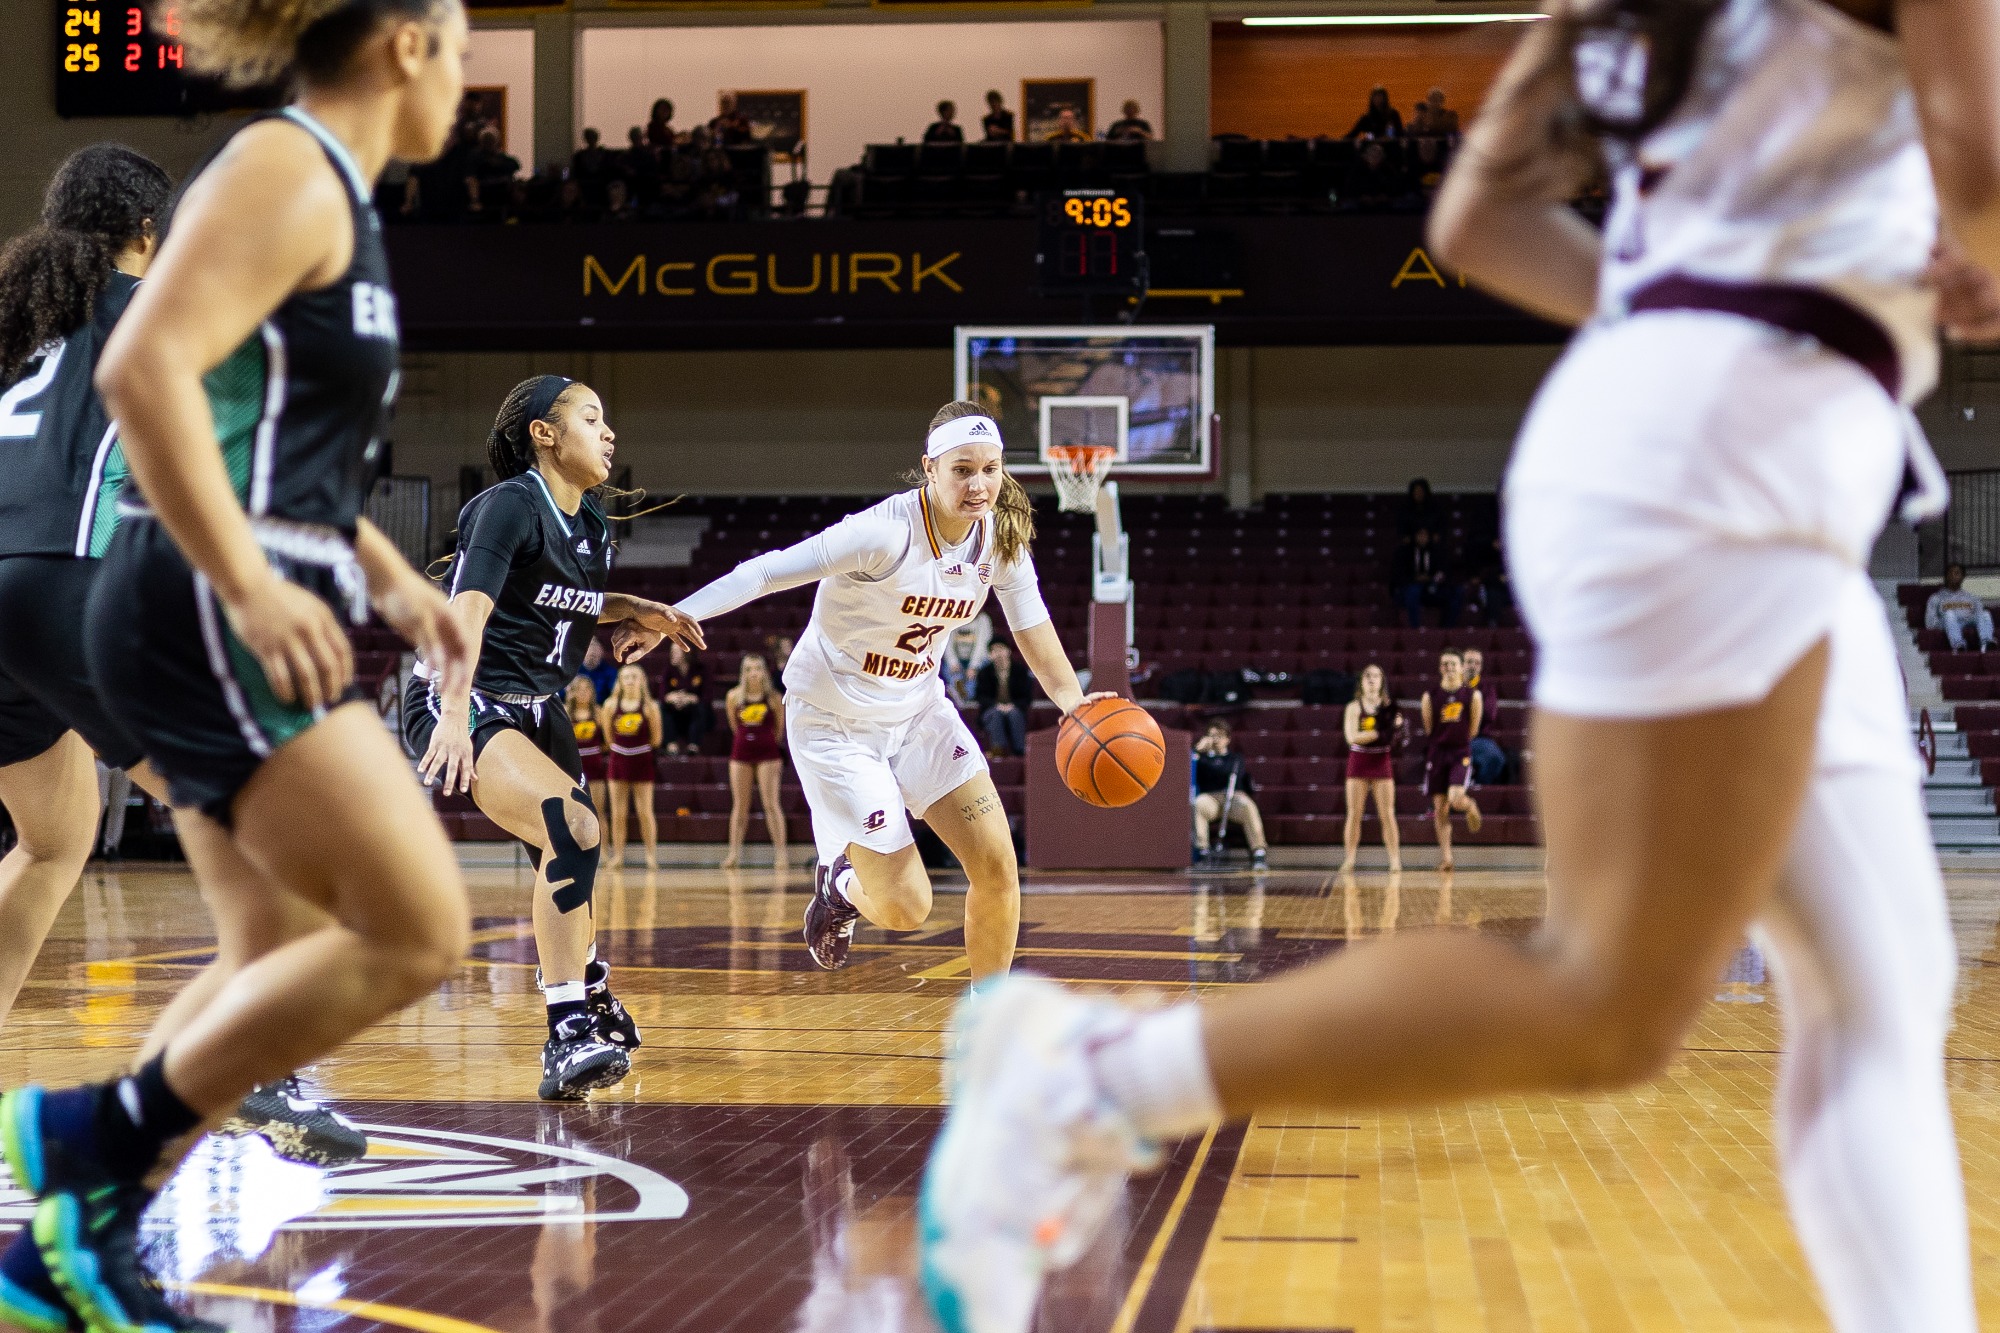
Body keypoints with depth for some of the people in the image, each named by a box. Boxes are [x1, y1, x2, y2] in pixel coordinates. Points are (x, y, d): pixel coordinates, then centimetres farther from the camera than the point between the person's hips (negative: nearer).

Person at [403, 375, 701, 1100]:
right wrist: (455, 717, -41)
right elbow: (467, 613, -29)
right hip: (461, 704, -9)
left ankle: (590, 998, 50)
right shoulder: (509, 505, -17)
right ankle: (568, 1040, -31)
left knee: (570, 863, 21)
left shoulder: (592, 524, 8)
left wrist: (639, 609, 11)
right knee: (574, 830, -29)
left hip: (536, 710, 9)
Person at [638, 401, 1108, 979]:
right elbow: (768, 572, -30)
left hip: (918, 709, 6)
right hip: (836, 722, -6)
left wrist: (1075, 703, -14)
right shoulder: (886, 534, -29)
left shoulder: (1001, 537, -8)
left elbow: (1034, 630, 3)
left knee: (998, 867, -5)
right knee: (904, 908, -6)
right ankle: (840, 884, 31)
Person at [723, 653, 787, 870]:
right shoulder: (734, 697, 0)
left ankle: (780, 852, -4)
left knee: (771, 804, -5)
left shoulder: (774, 698, -5)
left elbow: (779, 728, 7)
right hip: (741, 752, 2)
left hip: (767, 752, -2)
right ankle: (734, 853, 7)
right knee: (739, 805, 5)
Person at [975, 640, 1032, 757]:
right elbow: (981, 697, 2)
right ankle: (999, 750, -44)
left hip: (1014, 709, 0)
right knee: (996, 713, -33)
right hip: (992, 712, 0)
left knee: (1014, 713, -34)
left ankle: (1021, 750, -35)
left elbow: (1027, 696, 2)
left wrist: (1013, 705, -17)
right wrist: (996, 705, -17)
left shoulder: (1020, 669, 4)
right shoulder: (985, 672, 7)